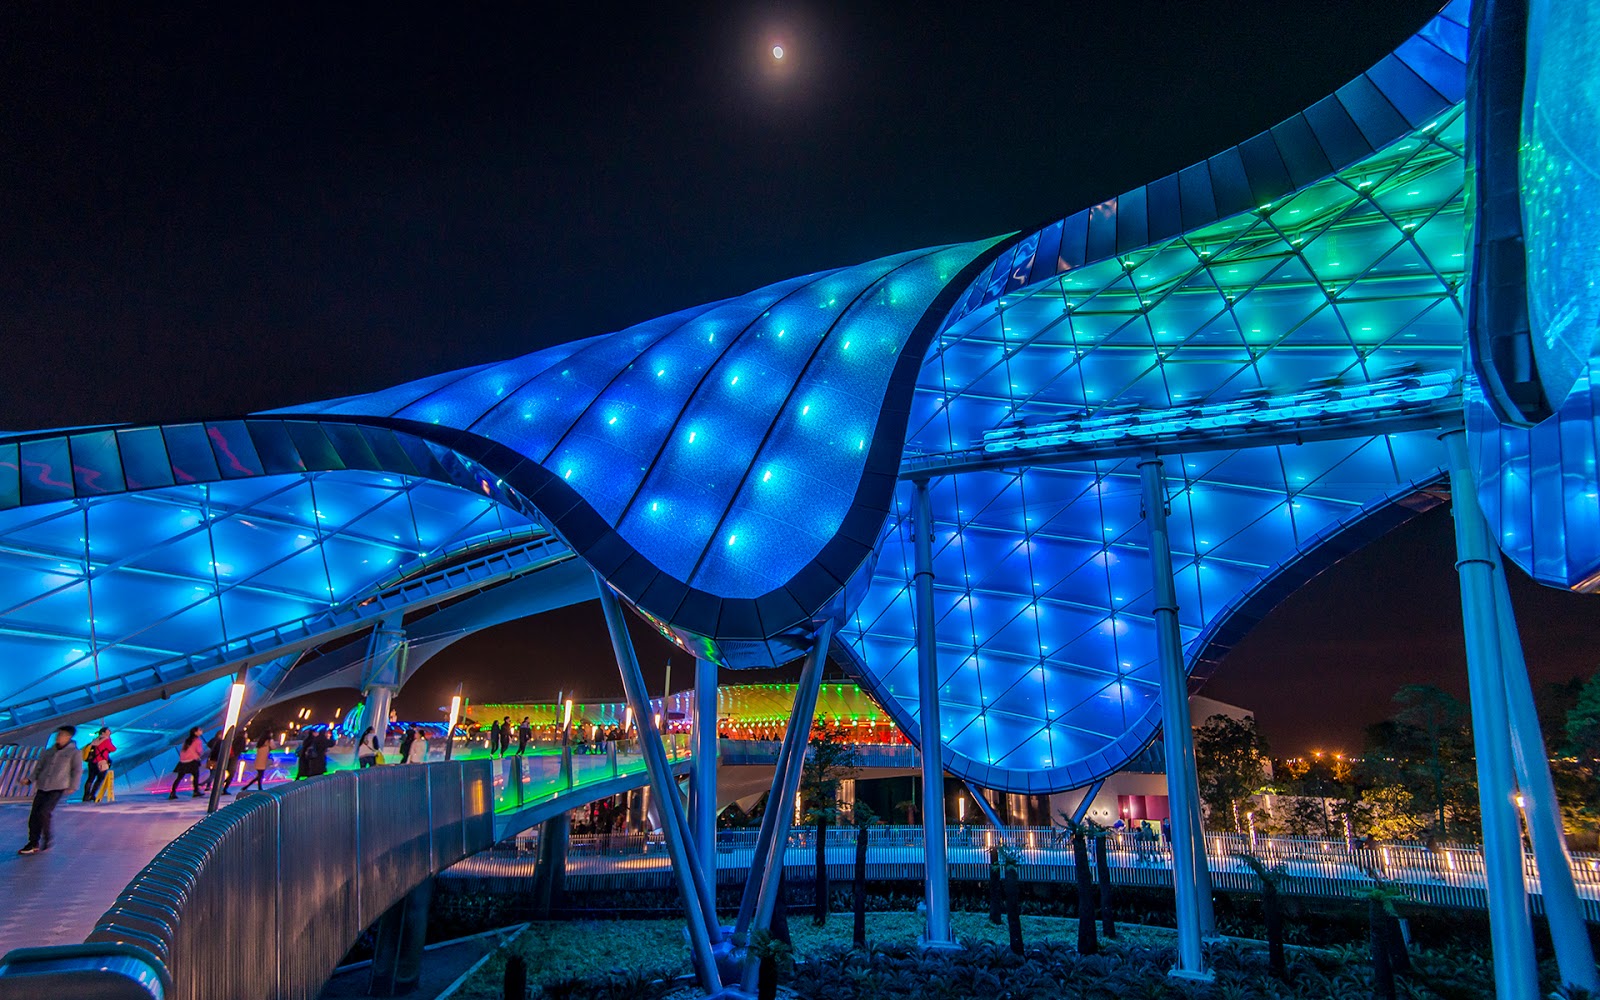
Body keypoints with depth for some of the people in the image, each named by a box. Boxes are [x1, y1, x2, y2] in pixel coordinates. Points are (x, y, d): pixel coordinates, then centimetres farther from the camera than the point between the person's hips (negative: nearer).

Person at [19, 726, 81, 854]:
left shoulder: (74, 753, 1)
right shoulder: (48, 752, 16)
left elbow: (77, 771, -1)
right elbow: (39, 768, 19)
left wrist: (72, 786, -9)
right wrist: (29, 779, 3)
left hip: (58, 788, -5)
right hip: (42, 787, 5)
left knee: (44, 812, -16)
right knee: (34, 814, 0)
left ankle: (47, 840, 2)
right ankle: (34, 843, 12)